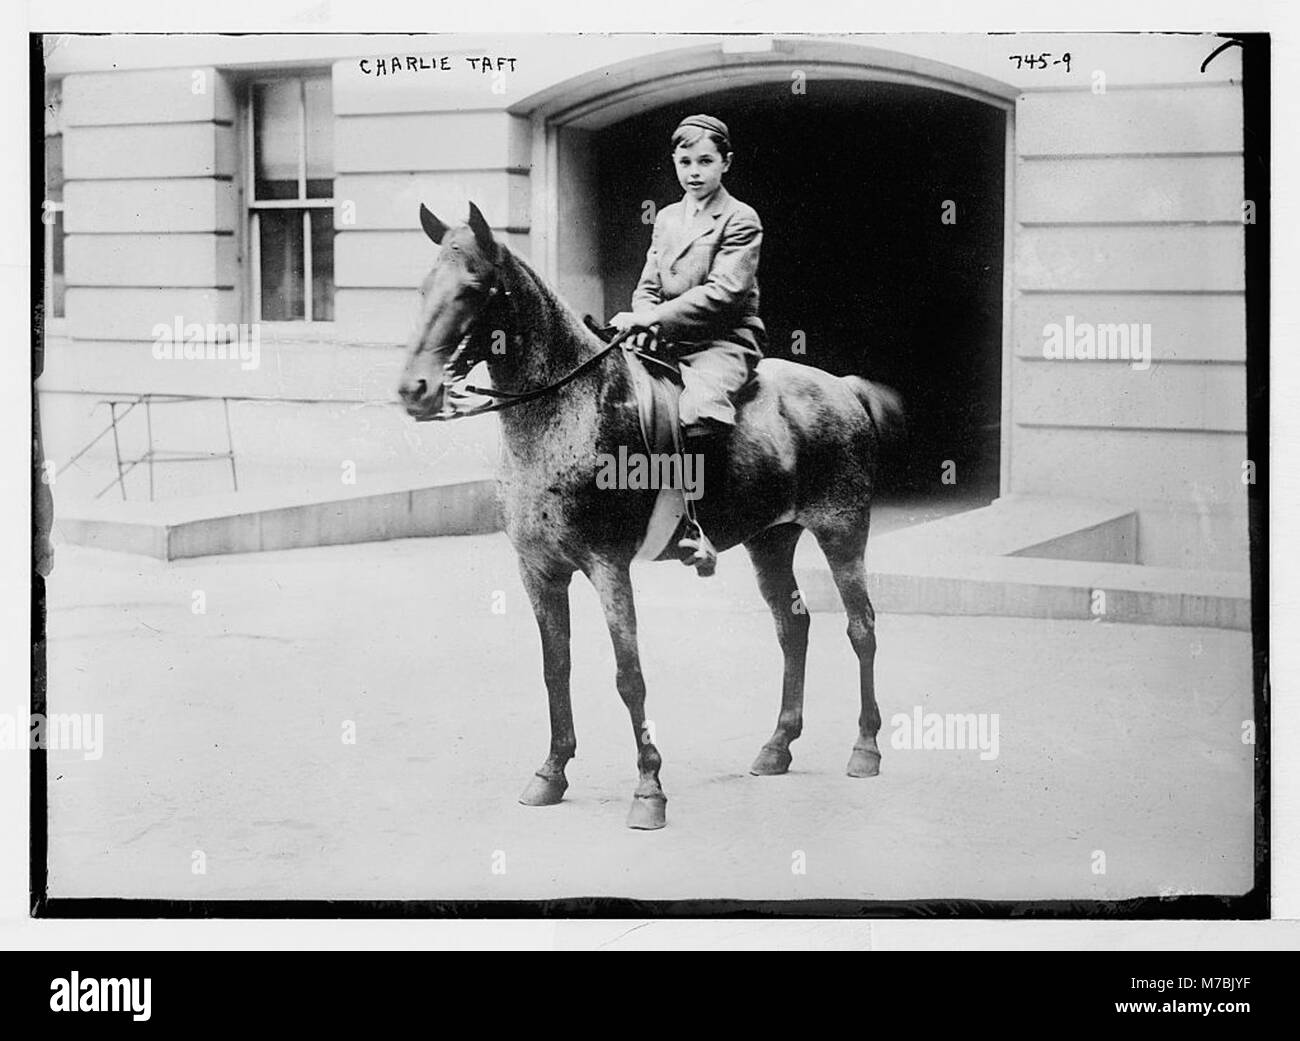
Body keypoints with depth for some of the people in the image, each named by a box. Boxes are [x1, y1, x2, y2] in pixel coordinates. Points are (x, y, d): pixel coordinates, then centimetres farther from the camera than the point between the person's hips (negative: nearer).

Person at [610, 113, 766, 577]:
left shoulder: (741, 220, -1)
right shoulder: (666, 218, 21)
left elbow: (722, 291, -13)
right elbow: (648, 286, 18)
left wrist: (655, 317, -19)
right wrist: (644, 322, -6)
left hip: (723, 343, -7)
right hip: (669, 343, 7)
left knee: (699, 405, -35)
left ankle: (690, 526, -35)